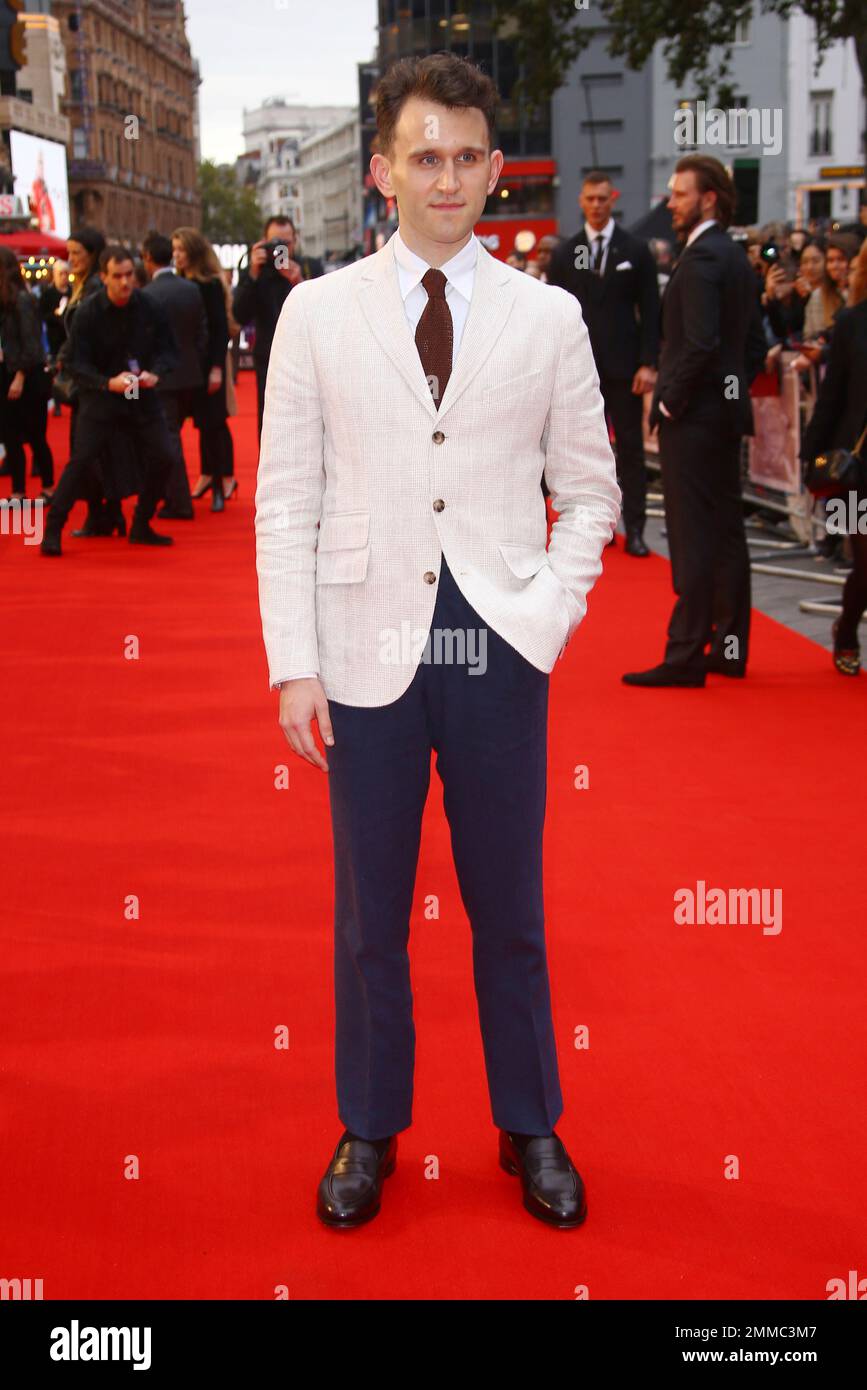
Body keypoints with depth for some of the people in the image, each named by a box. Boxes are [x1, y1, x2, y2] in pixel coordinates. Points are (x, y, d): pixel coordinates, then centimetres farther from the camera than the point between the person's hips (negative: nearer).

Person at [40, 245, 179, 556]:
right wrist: (108, 382, -29)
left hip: (142, 396, 3)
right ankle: (52, 530, -4)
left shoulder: (149, 306, -5)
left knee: (161, 458, -4)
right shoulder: (88, 313, -13)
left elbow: (168, 349, 2)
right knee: (81, 460, -12)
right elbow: (76, 363, -13)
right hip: (100, 398, -3)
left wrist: (155, 372, -20)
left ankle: (141, 526, 15)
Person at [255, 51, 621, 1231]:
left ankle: (531, 1128, 28)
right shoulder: (318, 312, 2)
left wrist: (551, 612, -7)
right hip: (369, 649, 0)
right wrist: (294, 666, -5)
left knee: (509, 907, 11)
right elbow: (286, 500, 1)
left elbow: (589, 488, 8)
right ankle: (369, 1130, 28)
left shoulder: (548, 318, 3)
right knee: (369, 911, 11)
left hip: (498, 649, 0)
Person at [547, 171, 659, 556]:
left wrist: (648, 363, -7)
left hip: (623, 365, -1)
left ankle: (635, 529, 2)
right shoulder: (564, 255, 6)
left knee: (630, 449, 1)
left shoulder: (636, 251, 3)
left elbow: (650, 311, 1)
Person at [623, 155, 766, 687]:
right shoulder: (737, 257, 15)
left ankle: (686, 656, -4)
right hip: (727, 412, 10)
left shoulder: (701, 258, -15)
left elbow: (701, 342, -24)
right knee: (726, 532, 12)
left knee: (693, 539, -7)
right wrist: (735, 388, 17)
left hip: (693, 419, -10)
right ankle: (730, 648, 19)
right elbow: (757, 344, 18)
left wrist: (671, 402, -15)